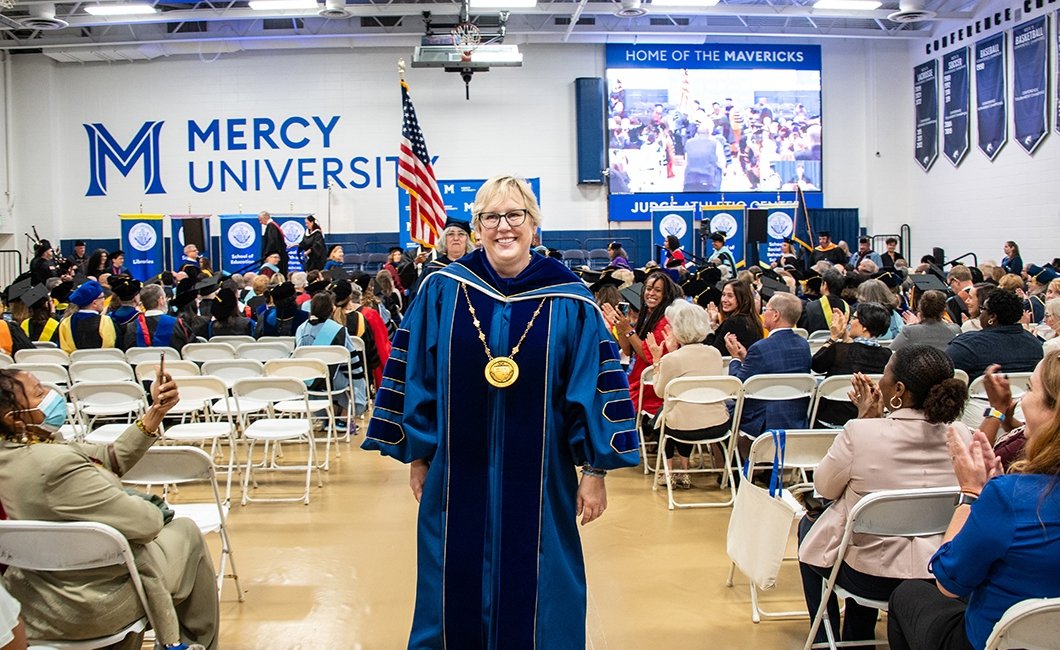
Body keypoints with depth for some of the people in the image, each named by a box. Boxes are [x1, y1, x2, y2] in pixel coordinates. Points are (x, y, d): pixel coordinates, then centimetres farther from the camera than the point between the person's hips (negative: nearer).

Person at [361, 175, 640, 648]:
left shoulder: (569, 302, -5)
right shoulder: (442, 292, -3)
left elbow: (594, 386, -3)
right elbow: (414, 377, 2)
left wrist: (595, 468, -4)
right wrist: (417, 455, 4)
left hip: (537, 480, -1)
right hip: (458, 476, 1)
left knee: (532, 591, 10)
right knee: (459, 591, 13)